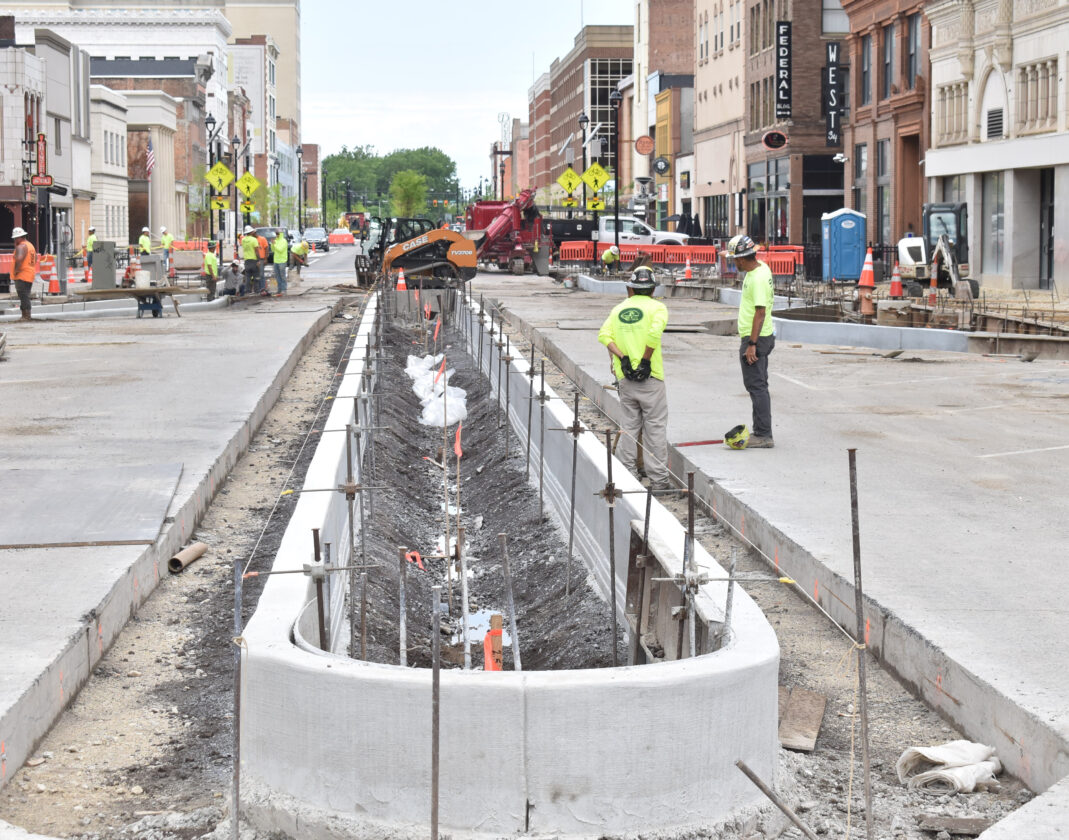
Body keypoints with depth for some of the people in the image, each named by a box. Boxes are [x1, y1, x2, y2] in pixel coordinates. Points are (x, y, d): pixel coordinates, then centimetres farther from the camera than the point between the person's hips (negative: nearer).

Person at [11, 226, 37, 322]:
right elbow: (35, 259, 27)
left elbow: (19, 258, -31)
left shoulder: (21, 247, -14)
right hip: (30, 275, 10)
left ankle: (26, 315, -10)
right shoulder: (31, 245, 18)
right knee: (26, 296, 14)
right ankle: (26, 315, 17)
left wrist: (16, 270, -20)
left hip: (21, 276, -10)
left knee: (23, 296, -8)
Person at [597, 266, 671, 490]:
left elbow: (604, 335, -2)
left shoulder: (618, 309, 11)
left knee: (630, 423, 14)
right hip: (650, 375, -4)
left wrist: (622, 358, -7)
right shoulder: (657, 307, -3)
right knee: (655, 426, 2)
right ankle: (658, 478, 4)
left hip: (625, 376, 4)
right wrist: (646, 360, -13)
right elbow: (655, 332, -21)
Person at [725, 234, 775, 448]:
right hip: (761, 336, 11)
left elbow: (760, 313, -25)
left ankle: (764, 436, -8)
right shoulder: (761, 268, 9)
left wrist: (752, 345, -26)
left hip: (755, 338, -11)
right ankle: (761, 432, 23)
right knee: (758, 385, 16)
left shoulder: (757, 279, -22)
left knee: (757, 386, -8)